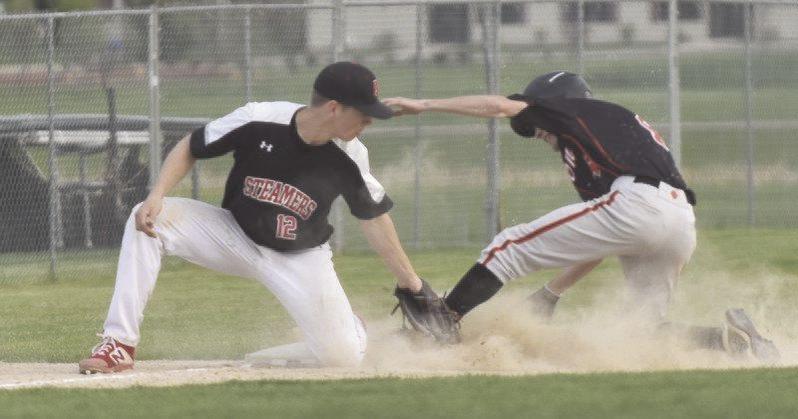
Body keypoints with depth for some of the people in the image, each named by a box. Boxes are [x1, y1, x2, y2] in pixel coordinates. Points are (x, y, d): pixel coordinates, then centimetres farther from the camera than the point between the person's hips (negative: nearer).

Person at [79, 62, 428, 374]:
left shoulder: (349, 158, -18)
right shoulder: (258, 121, -23)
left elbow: (373, 218, -3)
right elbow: (190, 148, -10)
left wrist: (410, 281, -3)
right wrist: (157, 197, -25)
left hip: (301, 260, 0)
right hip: (236, 236, 0)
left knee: (342, 358, -15)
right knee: (147, 219, -24)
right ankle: (120, 344, -23)